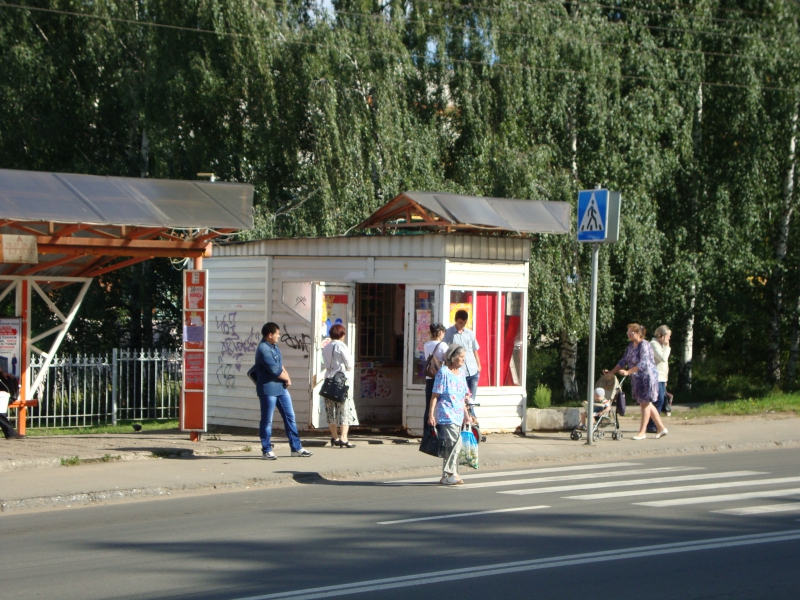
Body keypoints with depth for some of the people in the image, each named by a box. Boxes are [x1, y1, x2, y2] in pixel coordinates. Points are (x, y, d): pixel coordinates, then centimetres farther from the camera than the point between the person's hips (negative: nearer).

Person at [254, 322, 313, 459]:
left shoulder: (275, 347, 12)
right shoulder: (263, 350, -18)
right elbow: (275, 371, -20)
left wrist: (287, 378, -2)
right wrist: (287, 378, -4)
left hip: (281, 387, 9)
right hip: (268, 389, -9)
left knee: (290, 417, 11)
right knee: (267, 421, 1)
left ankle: (296, 448, 17)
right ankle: (266, 451, 9)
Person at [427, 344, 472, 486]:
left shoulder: (461, 373, 15)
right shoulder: (443, 372, -7)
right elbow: (435, 395, -8)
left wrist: (466, 414, 23)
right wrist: (431, 414, -12)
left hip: (458, 415, 8)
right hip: (446, 414, -8)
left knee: (450, 445, 7)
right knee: (455, 442, -16)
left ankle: (447, 476, 12)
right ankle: (448, 475, -12)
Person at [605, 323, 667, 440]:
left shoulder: (644, 346, -17)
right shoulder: (631, 346, 10)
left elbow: (643, 364, -26)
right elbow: (624, 361, 15)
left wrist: (628, 372, -30)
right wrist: (611, 372, 8)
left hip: (647, 377, -9)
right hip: (637, 379, 9)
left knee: (645, 404, -2)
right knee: (646, 404, 13)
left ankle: (642, 432, 2)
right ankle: (661, 428, 20)